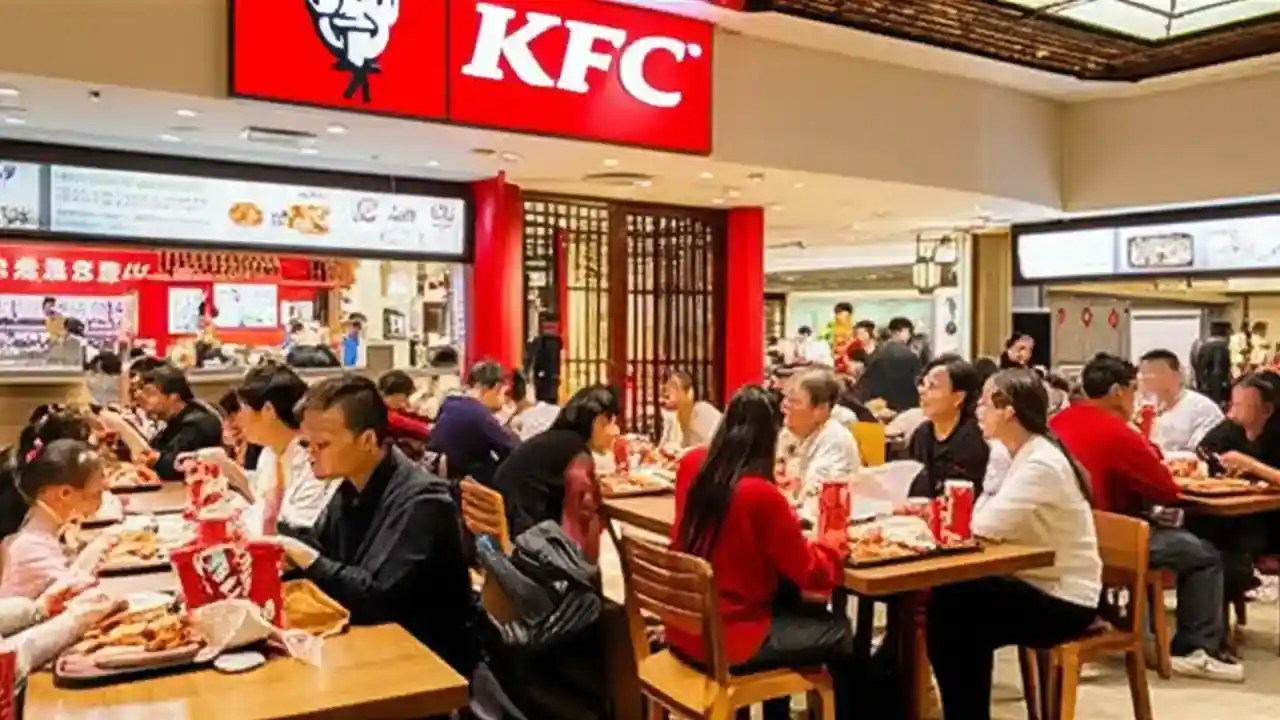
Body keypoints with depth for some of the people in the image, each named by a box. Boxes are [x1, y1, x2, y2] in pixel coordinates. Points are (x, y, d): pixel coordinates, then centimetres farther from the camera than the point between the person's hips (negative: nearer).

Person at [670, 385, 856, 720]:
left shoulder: (691, 465, -3)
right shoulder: (760, 494, -24)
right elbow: (813, 574, -14)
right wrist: (836, 539, 5)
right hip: (727, 642, -8)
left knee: (791, 604, 29)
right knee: (841, 634, 10)